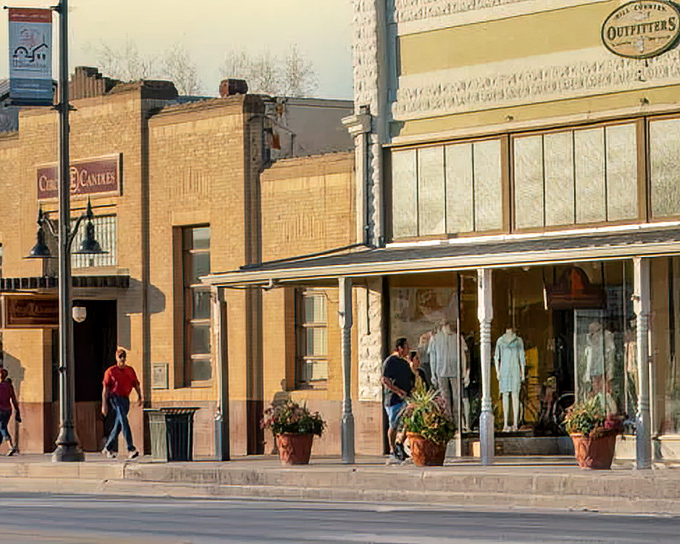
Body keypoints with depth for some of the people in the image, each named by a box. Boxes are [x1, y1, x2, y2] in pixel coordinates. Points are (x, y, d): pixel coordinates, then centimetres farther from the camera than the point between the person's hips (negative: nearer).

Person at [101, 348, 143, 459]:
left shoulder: (130, 370, 15)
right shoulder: (110, 371, 0)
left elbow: (136, 384, 16)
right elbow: (105, 389, -2)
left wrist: (140, 397, -1)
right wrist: (104, 405, -8)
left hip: (125, 399, 6)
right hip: (115, 398, -6)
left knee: (118, 425, 10)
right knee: (124, 421, -19)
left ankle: (108, 448, 25)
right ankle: (130, 449, -26)